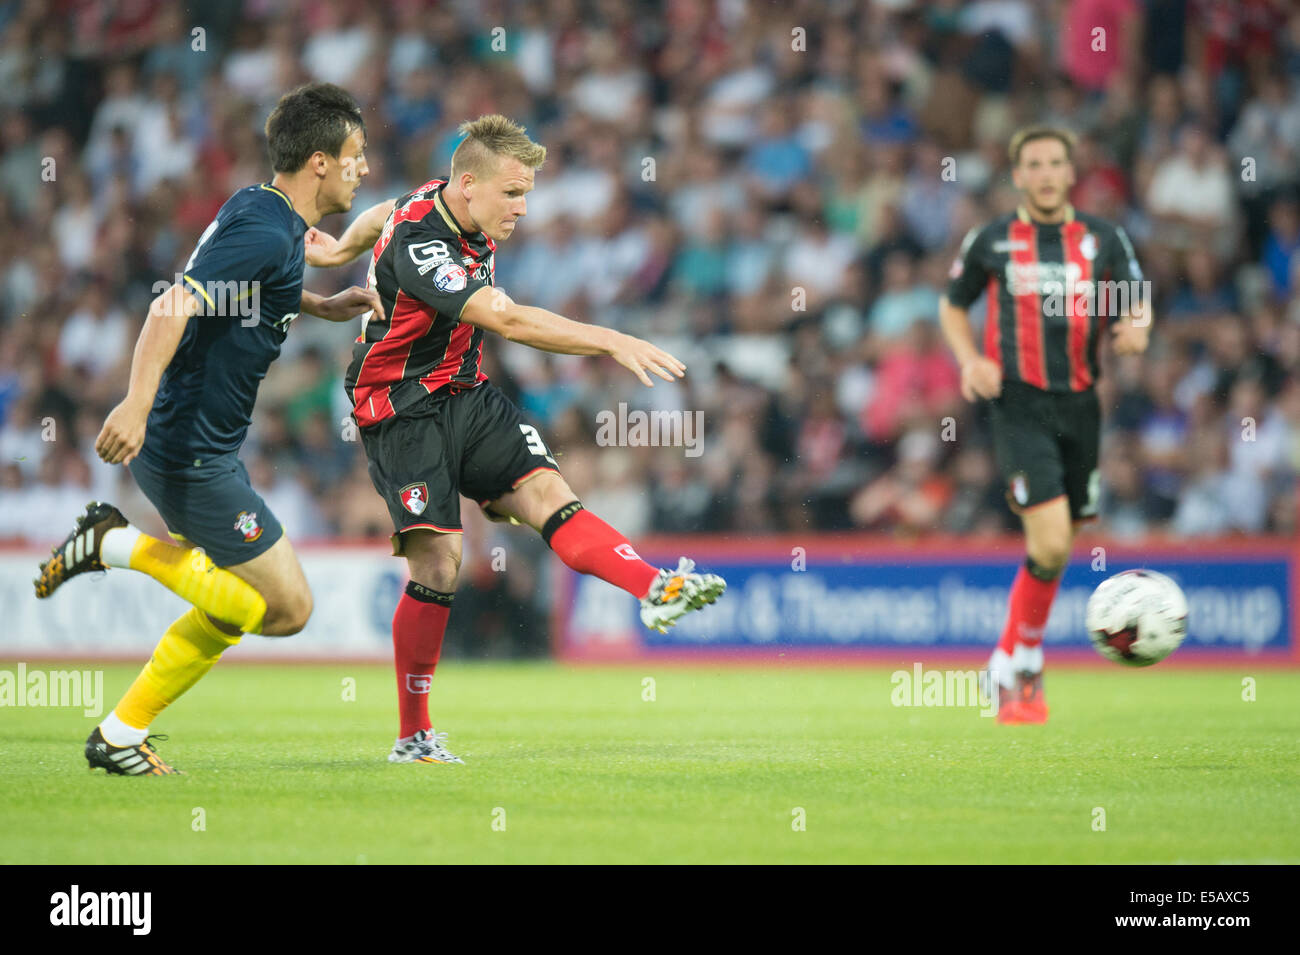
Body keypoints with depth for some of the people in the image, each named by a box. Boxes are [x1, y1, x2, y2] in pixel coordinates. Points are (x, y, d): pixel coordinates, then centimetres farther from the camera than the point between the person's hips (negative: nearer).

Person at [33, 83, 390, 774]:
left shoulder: (256, 209, 11)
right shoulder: (267, 232, -19)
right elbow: (175, 304, -29)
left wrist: (321, 306, 23)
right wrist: (137, 404, -39)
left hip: (198, 444, 10)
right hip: (189, 451, -10)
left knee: (233, 608, 17)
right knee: (286, 607, -5)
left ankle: (121, 735, 20)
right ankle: (121, 546, -4)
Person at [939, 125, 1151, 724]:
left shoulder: (1103, 240, 7)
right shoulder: (991, 242, 3)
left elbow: (1136, 306, 12)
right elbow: (952, 305, 15)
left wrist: (1134, 329, -12)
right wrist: (970, 361, -2)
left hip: (1080, 405, 4)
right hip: (1020, 407, -4)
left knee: (1053, 551, 10)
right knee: (1050, 546, -18)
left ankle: (1011, 667, 29)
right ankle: (1019, 668, 0)